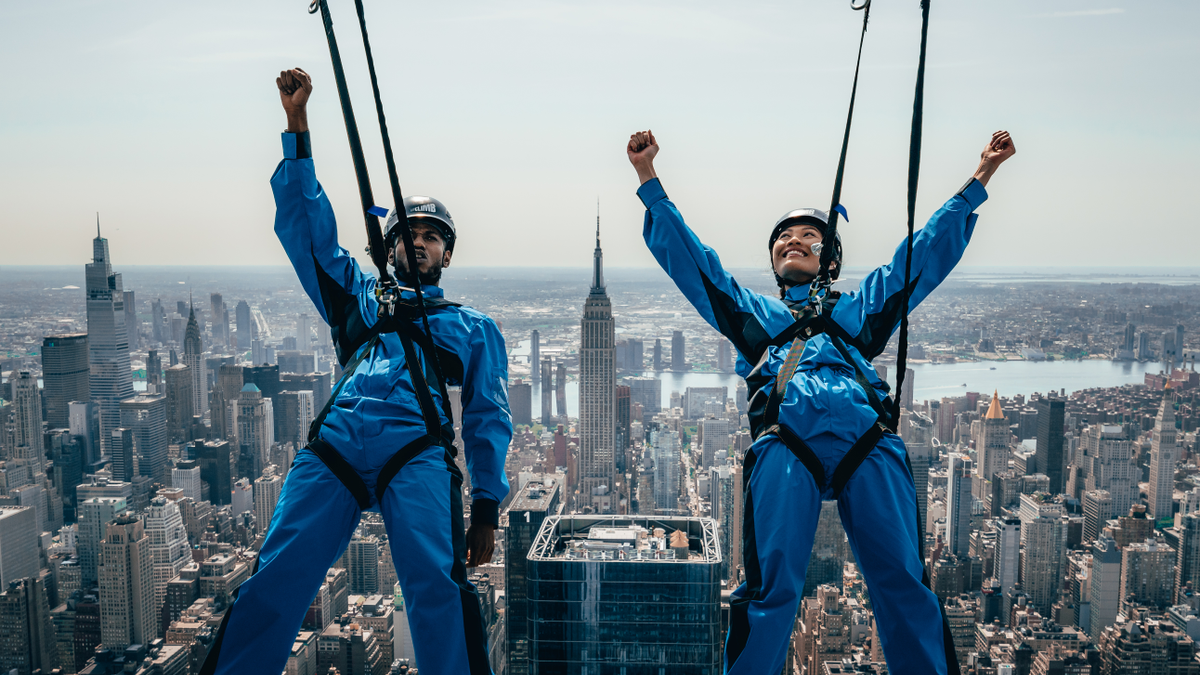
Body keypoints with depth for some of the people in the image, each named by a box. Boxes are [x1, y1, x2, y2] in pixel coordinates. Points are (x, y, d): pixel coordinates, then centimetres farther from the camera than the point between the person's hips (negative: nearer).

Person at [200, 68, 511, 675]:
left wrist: (487, 507, 7)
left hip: (419, 453, -2)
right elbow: (306, 223, 24)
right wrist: (296, 123, 18)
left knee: (438, 587, -22)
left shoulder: (473, 326, 26)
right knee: (272, 586, -11)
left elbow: (489, 417, 19)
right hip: (334, 447, 2)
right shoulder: (359, 297, 30)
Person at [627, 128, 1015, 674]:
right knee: (772, 584, -10)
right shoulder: (753, 313, 33)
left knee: (902, 581, -5)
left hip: (869, 445, 1)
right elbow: (686, 255, 30)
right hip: (786, 444, -1)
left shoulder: (860, 310, 34)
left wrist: (980, 177, 35)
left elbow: (929, 248, 35)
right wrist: (650, 178, 26)